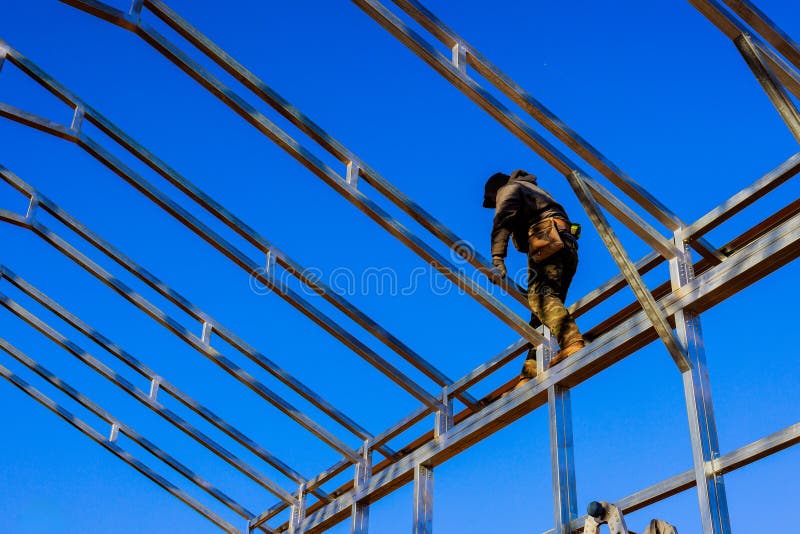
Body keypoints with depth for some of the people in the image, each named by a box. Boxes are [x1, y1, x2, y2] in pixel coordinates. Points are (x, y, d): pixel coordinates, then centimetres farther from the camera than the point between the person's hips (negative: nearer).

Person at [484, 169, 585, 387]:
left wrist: (497, 256, -19)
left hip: (546, 238, -8)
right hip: (568, 245, 8)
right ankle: (531, 375, -8)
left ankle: (572, 343, -51)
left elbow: (503, 217, -5)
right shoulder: (537, 191, 41)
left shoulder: (508, 188, 16)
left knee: (540, 295, -28)